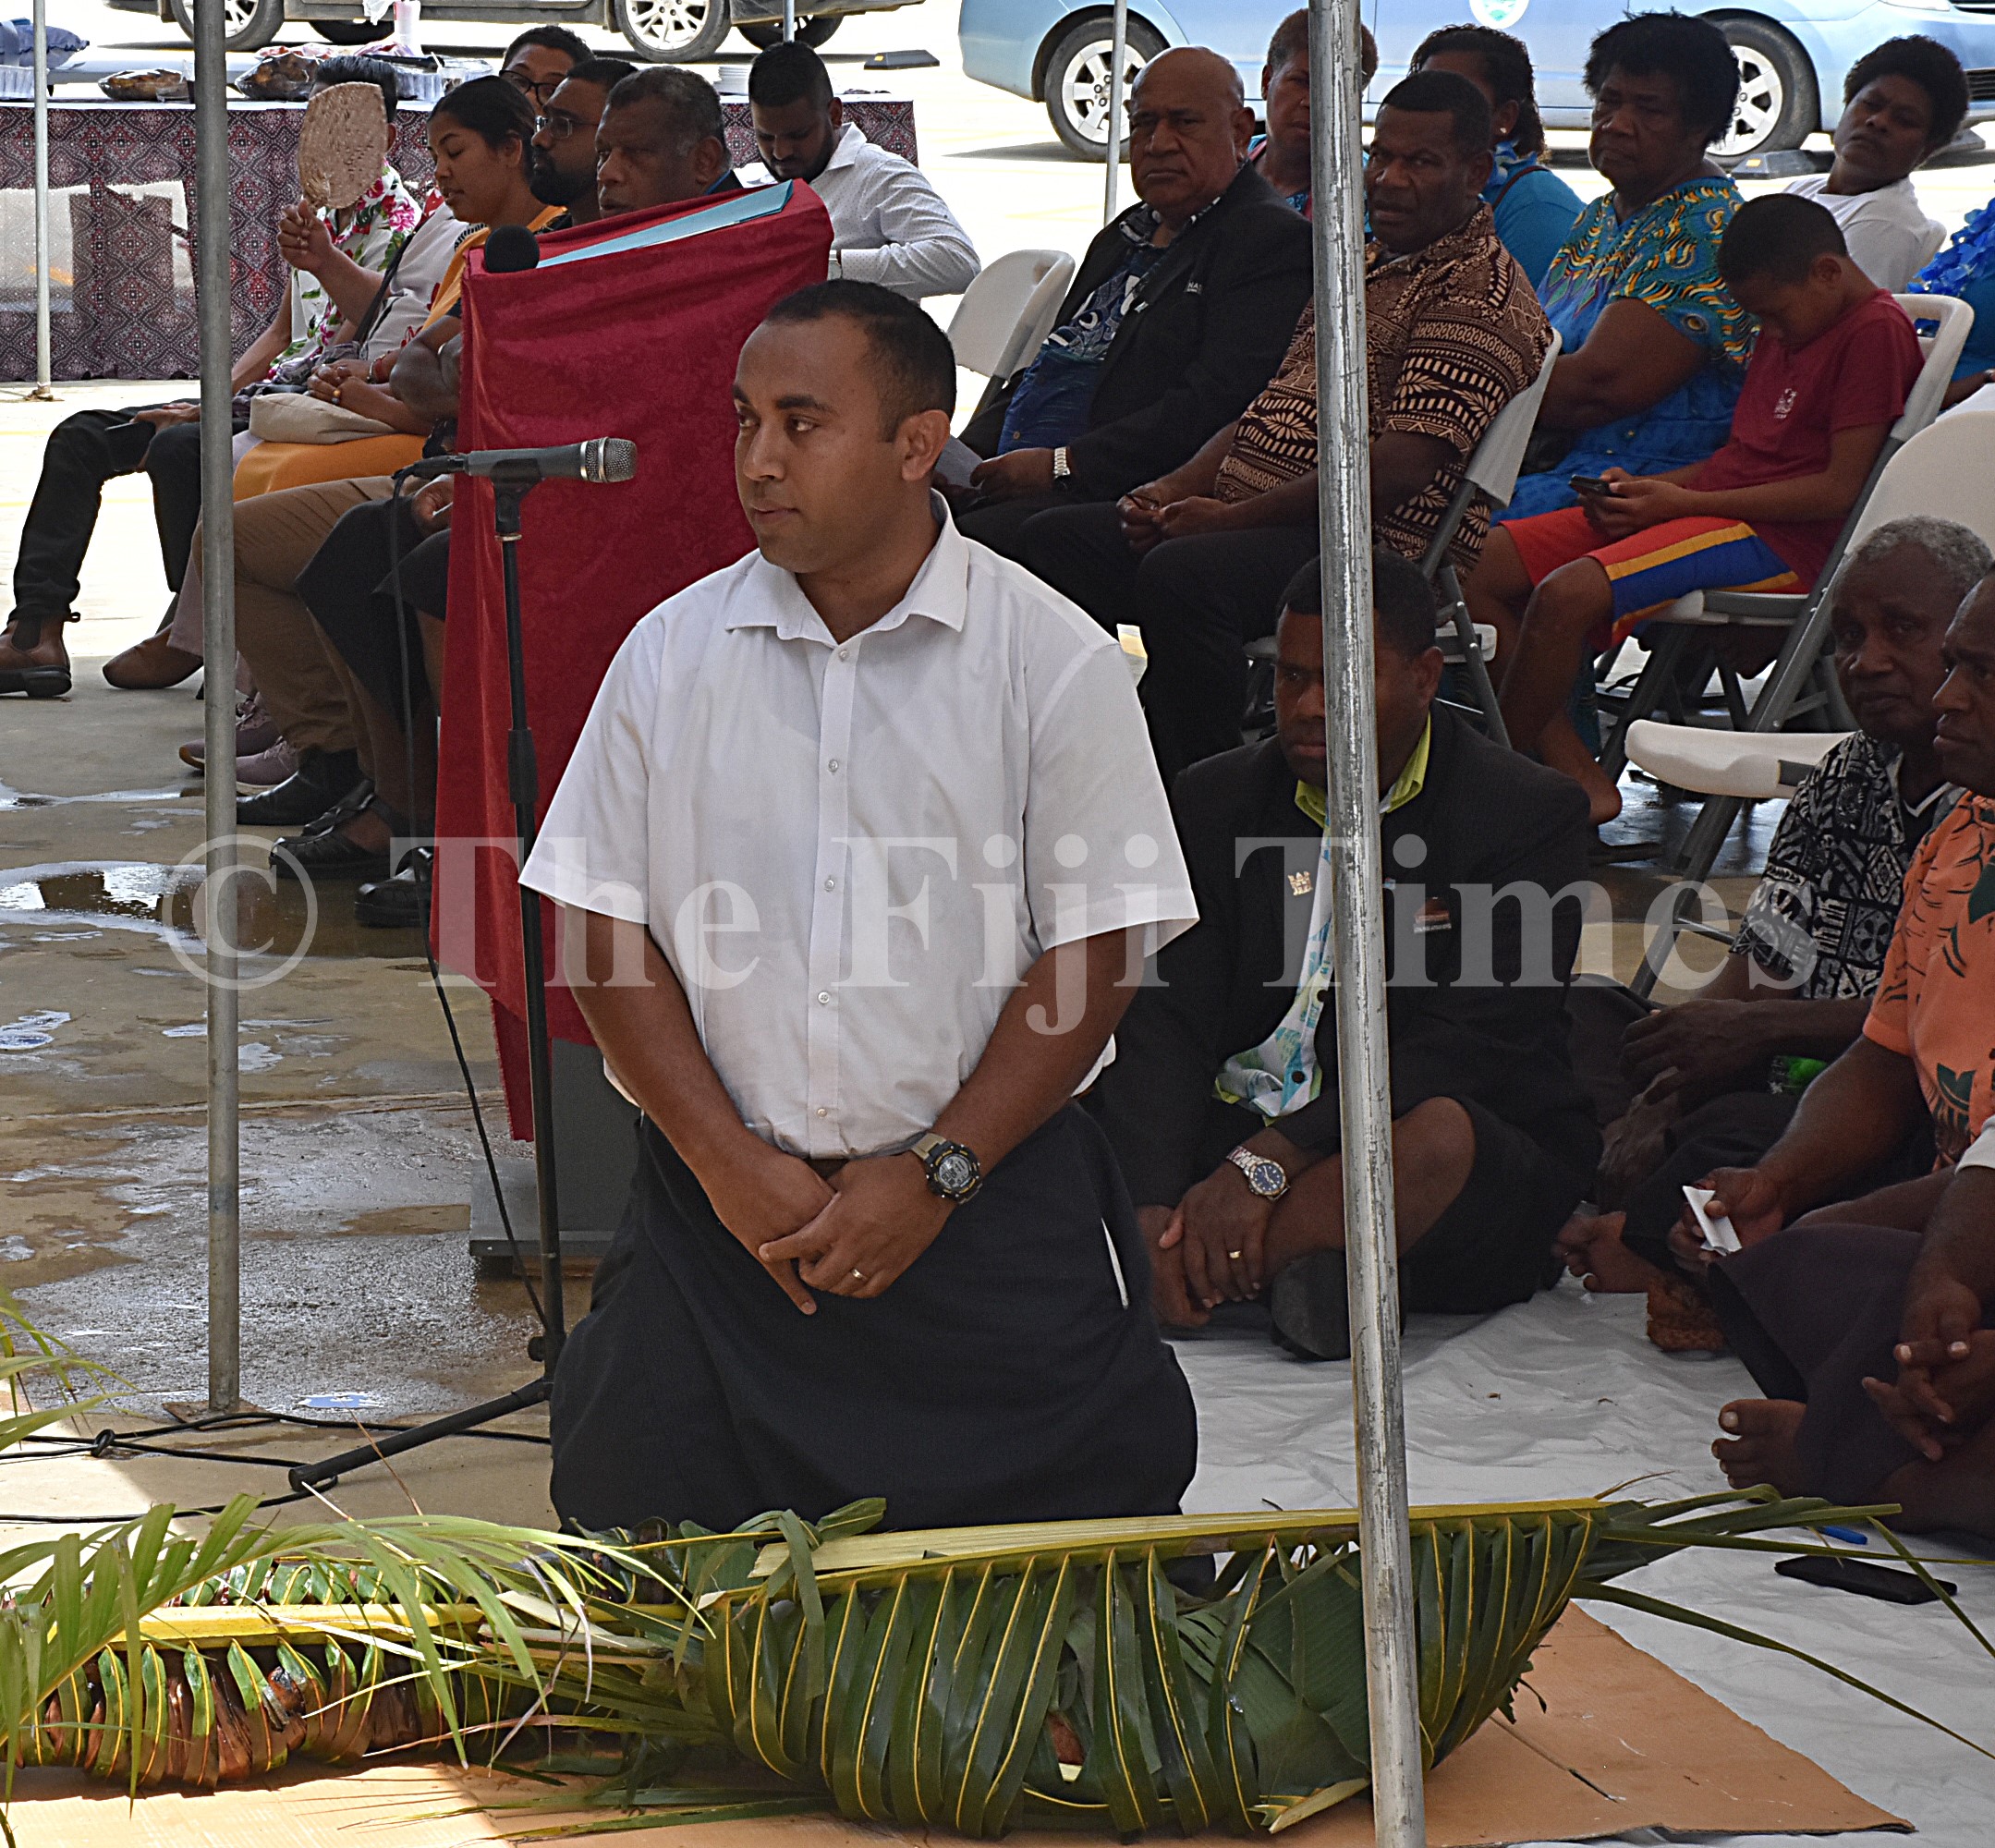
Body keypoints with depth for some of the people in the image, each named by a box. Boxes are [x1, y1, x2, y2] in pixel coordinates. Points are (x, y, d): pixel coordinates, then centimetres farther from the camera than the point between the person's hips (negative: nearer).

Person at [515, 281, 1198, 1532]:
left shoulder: (1053, 662, -2)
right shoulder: (673, 654, 5)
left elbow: (1095, 953, -4)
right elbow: (603, 929, 4)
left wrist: (936, 1175, -11)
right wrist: (727, 1161, -7)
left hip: (990, 1207, -2)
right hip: (723, 1205, 2)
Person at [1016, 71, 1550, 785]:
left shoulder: (1480, 291, -9)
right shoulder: (1366, 266, 23)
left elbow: (1403, 468, -20)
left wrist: (1231, 516, -18)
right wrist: (1177, 488, 4)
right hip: (1257, 523, 10)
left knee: (1180, 577, -35)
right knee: (1057, 539, 3)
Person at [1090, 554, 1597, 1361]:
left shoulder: (1532, 817, -4)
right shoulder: (1214, 803, 9)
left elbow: (1460, 1053, -15)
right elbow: (1165, 1021, -3)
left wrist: (1267, 1165, -27)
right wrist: (1152, 1213, -21)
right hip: (1230, 1145, 4)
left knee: (1442, 1133, -39)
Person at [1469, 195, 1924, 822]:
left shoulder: (1876, 331, -9)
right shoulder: (1787, 329, 22)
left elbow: (1840, 488, -16)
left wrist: (1684, 502, -14)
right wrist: (1643, 487, 5)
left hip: (1781, 540, -10)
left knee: (1566, 594, -30)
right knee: (1479, 565, -5)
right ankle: (1576, 777, -12)